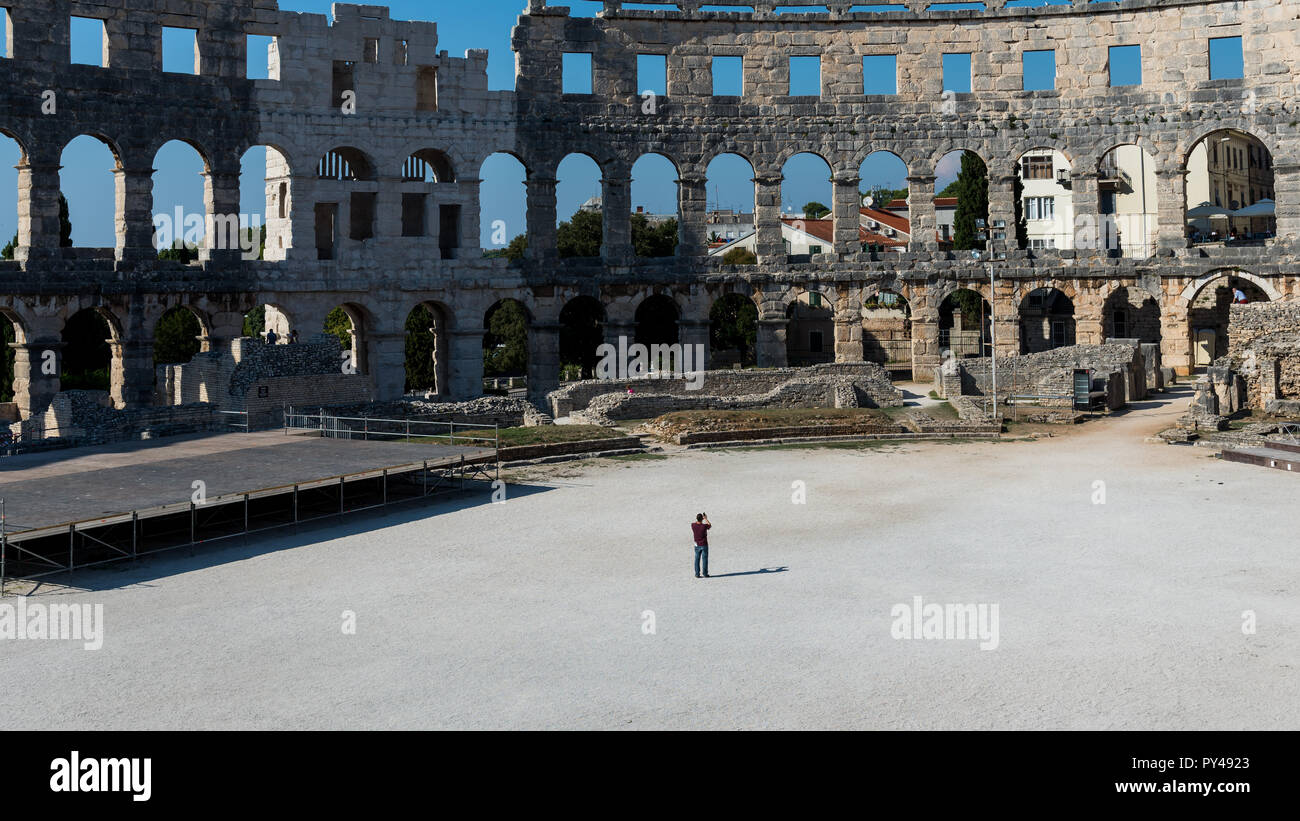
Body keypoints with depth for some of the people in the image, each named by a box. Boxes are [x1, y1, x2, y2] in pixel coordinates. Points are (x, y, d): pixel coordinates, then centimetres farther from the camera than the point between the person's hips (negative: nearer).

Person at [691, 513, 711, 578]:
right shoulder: (704, 526, -17)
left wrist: (698, 518, 22)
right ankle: (705, 574, 6)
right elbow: (710, 525, 7)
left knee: (697, 560, 9)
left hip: (697, 545, 3)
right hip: (704, 545, -3)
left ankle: (697, 574, 9)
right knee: (705, 559, 4)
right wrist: (706, 519, 17)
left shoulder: (693, 525, -10)